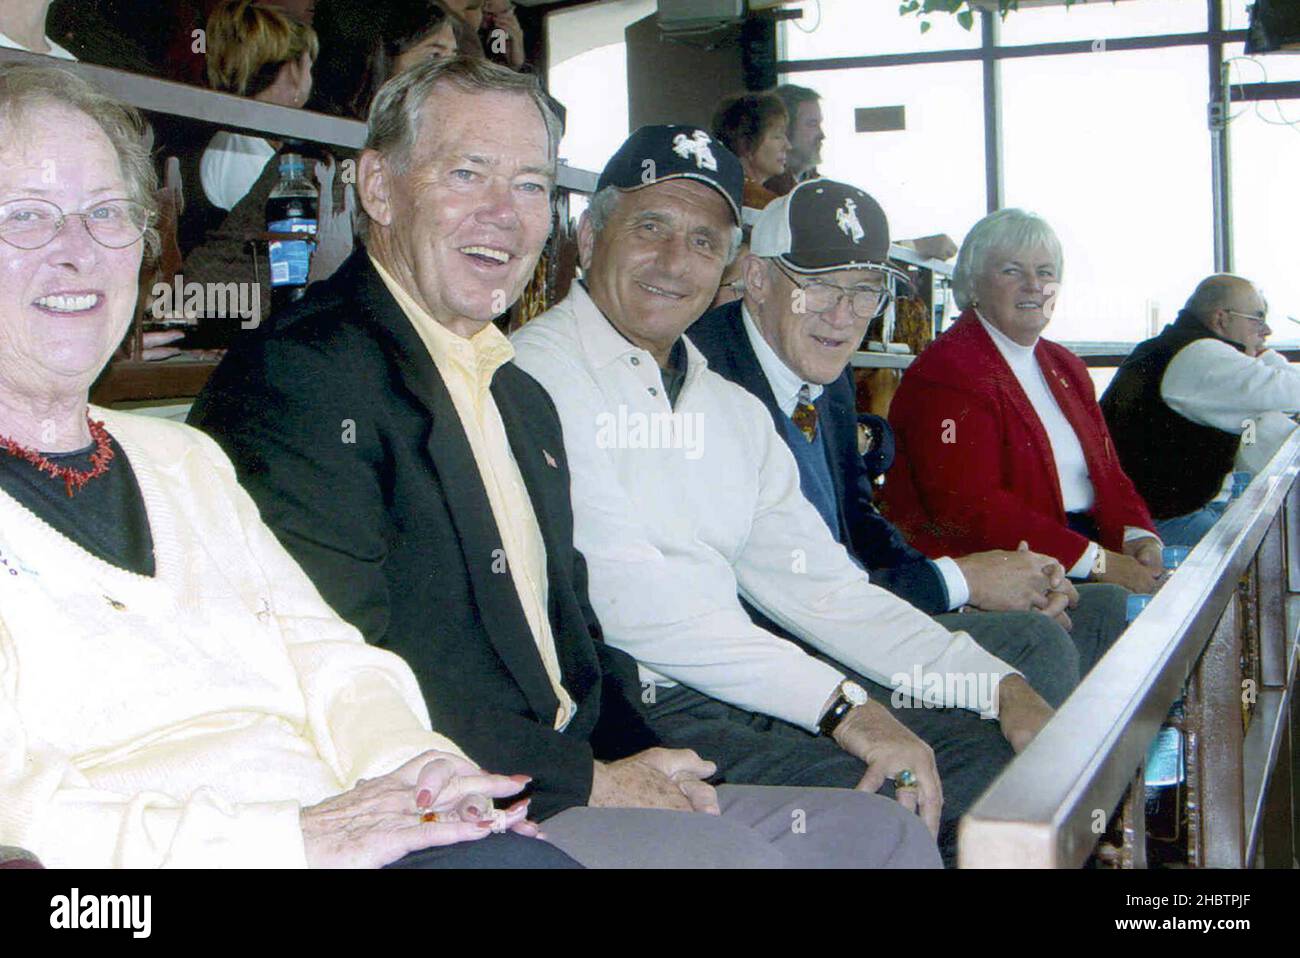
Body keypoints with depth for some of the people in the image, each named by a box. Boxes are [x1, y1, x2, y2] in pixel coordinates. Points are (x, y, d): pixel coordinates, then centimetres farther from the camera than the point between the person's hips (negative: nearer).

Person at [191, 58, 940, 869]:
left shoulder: (525, 401, 20)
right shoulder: (294, 375, -11)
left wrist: (644, 763, 1)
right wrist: (586, 780, -13)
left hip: (568, 790, 9)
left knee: (884, 831, 0)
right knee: (739, 852, -27)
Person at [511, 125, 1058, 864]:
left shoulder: (735, 411, 18)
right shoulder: (536, 374, -8)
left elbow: (821, 587, 14)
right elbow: (628, 600, -19)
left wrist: (1002, 688, 2)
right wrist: (842, 705, -23)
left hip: (737, 691, 8)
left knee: (991, 763, 3)